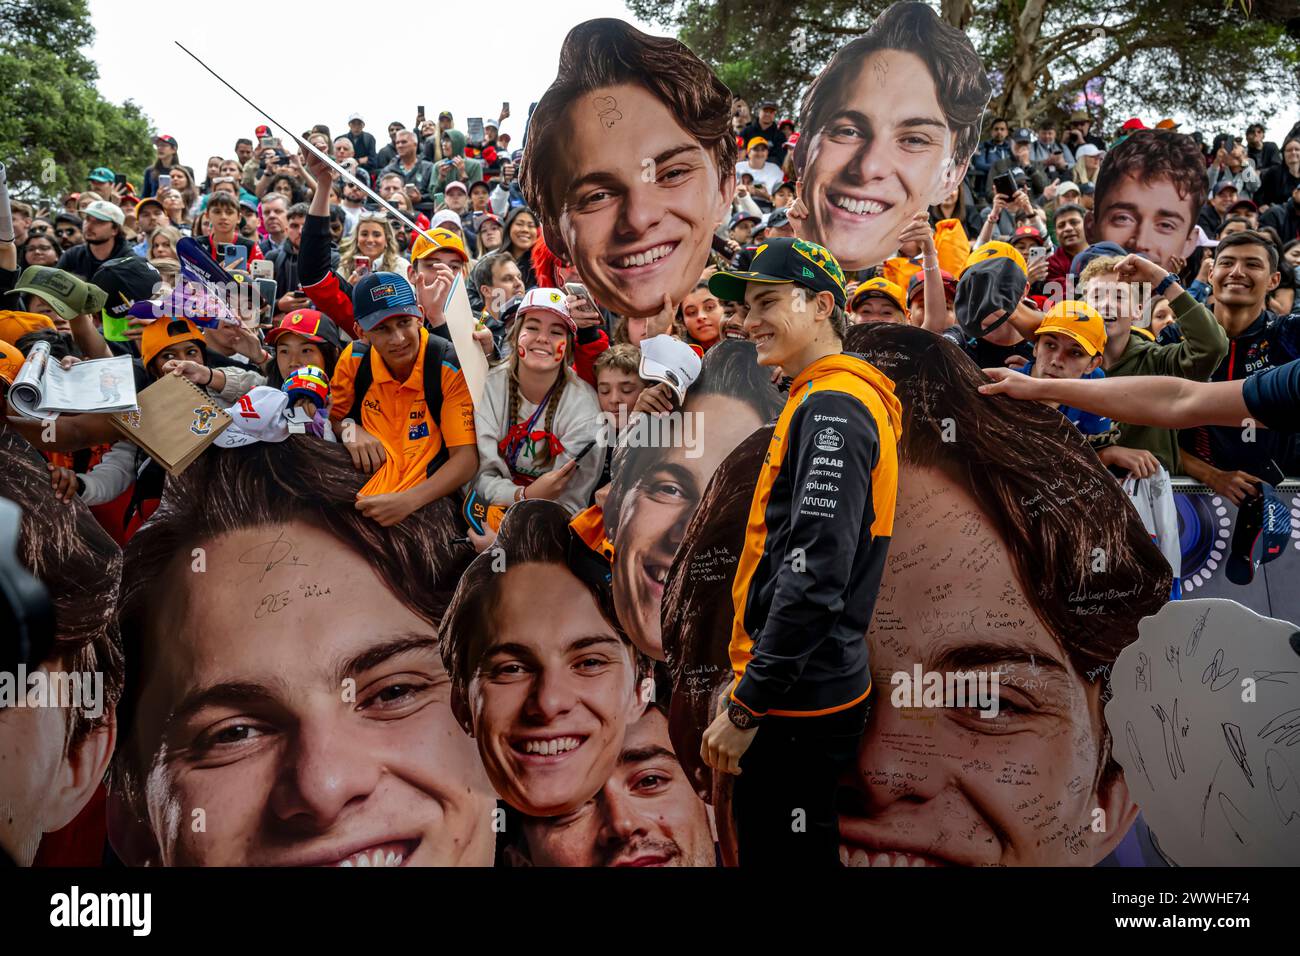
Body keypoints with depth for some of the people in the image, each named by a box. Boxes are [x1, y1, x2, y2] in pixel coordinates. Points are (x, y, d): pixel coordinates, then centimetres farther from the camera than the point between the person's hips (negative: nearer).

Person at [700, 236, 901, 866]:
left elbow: (815, 576, -25)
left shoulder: (831, 409, -16)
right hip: (803, 691, 10)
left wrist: (746, 708, -20)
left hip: (799, 705, -10)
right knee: (766, 846, 20)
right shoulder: (823, 401, 15)